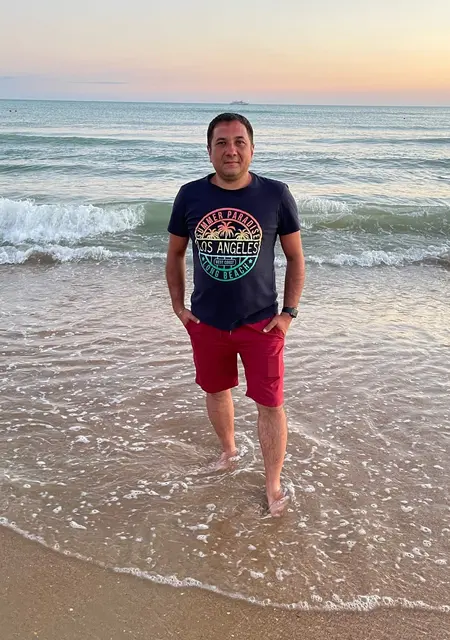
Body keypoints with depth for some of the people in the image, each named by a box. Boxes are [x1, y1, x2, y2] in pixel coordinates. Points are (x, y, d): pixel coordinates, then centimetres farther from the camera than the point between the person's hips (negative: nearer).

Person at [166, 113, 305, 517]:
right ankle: (228, 449, 47)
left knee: (270, 404, 0)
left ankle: (274, 486, 19)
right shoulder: (190, 195, -5)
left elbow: (295, 257, -1)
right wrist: (178, 305, 4)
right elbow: (175, 254, 8)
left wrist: (289, 312, -5)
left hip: (261, 323, -2)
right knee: (215, 390, 19)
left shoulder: (276, 195, -10)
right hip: (206, 322, 2)